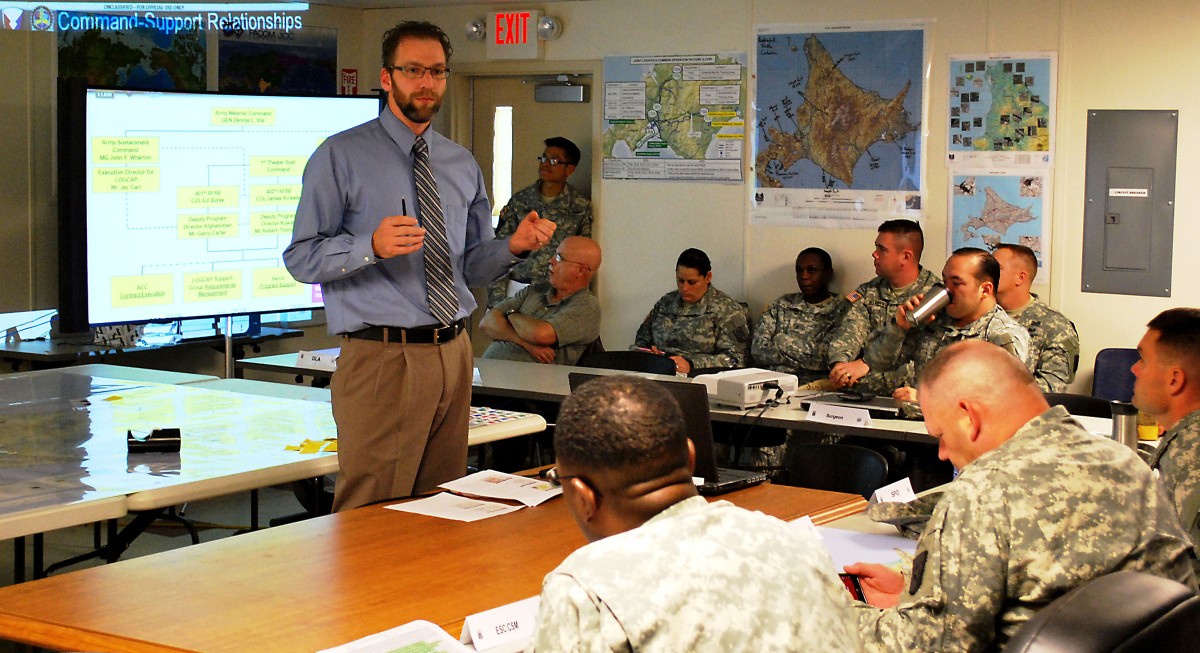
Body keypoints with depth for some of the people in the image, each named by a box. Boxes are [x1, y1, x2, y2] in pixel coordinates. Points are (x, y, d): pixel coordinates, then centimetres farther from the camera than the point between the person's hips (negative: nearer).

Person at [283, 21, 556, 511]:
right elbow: (301, 258, -7)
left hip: (453, 355, 5)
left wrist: (514, 247, -4)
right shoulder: (341, 156, -2)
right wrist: (372, 246, -25)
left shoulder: (463, 165, 15)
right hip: (380, 359, -5)